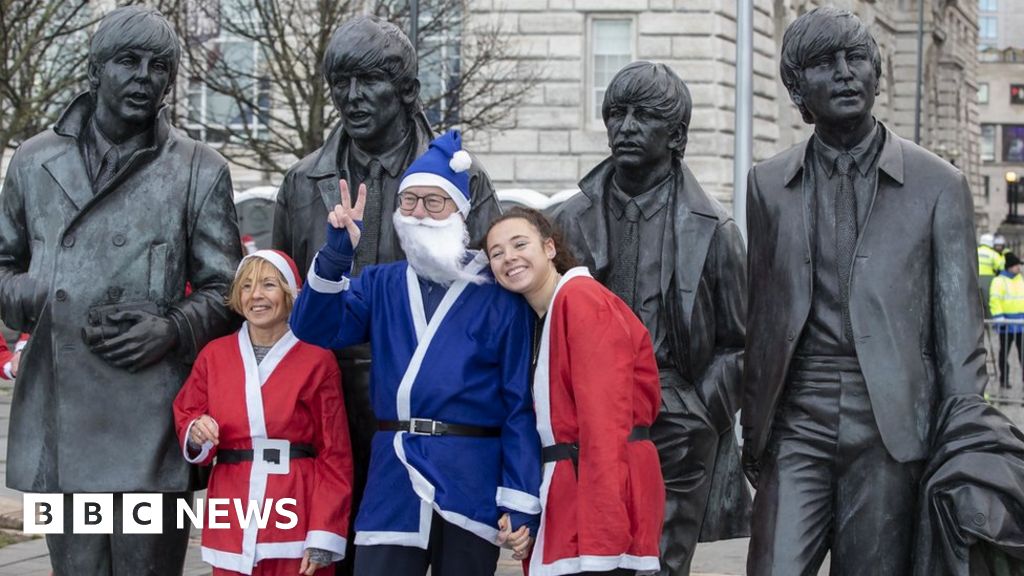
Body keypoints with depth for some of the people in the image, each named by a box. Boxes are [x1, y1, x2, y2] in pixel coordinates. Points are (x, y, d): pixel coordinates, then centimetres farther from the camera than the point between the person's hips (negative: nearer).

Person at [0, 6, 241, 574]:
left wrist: (172, 330, -11)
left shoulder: (199, 170, 6)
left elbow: (223, 291, 9)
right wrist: (50, 305, -2)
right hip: (59, 418, 2)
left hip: (153, 421, -2)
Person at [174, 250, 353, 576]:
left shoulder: (317, 361, -1)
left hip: (294, 518, -2)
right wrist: (196, 435, -11)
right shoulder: (214, 355, 8)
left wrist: (324, 537, -8)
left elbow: (335, 455, -2)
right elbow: (186, 420, 14)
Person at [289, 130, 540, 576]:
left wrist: (521, 504, -9)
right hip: (393, 478, 2)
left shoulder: (499, 297, 1)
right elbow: (315, 327, -1)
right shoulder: (380, 286, 13)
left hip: (471, 484, -2)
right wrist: (337, 254, -15)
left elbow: (520, 402, -2)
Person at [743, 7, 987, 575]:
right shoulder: (768, 183, 10)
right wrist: (751, 429, 10)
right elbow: (759, 315, 13)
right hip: (795, 426, 1)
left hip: (890, 431, -1)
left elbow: (958, 325, 3)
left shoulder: (938, 184, 3)